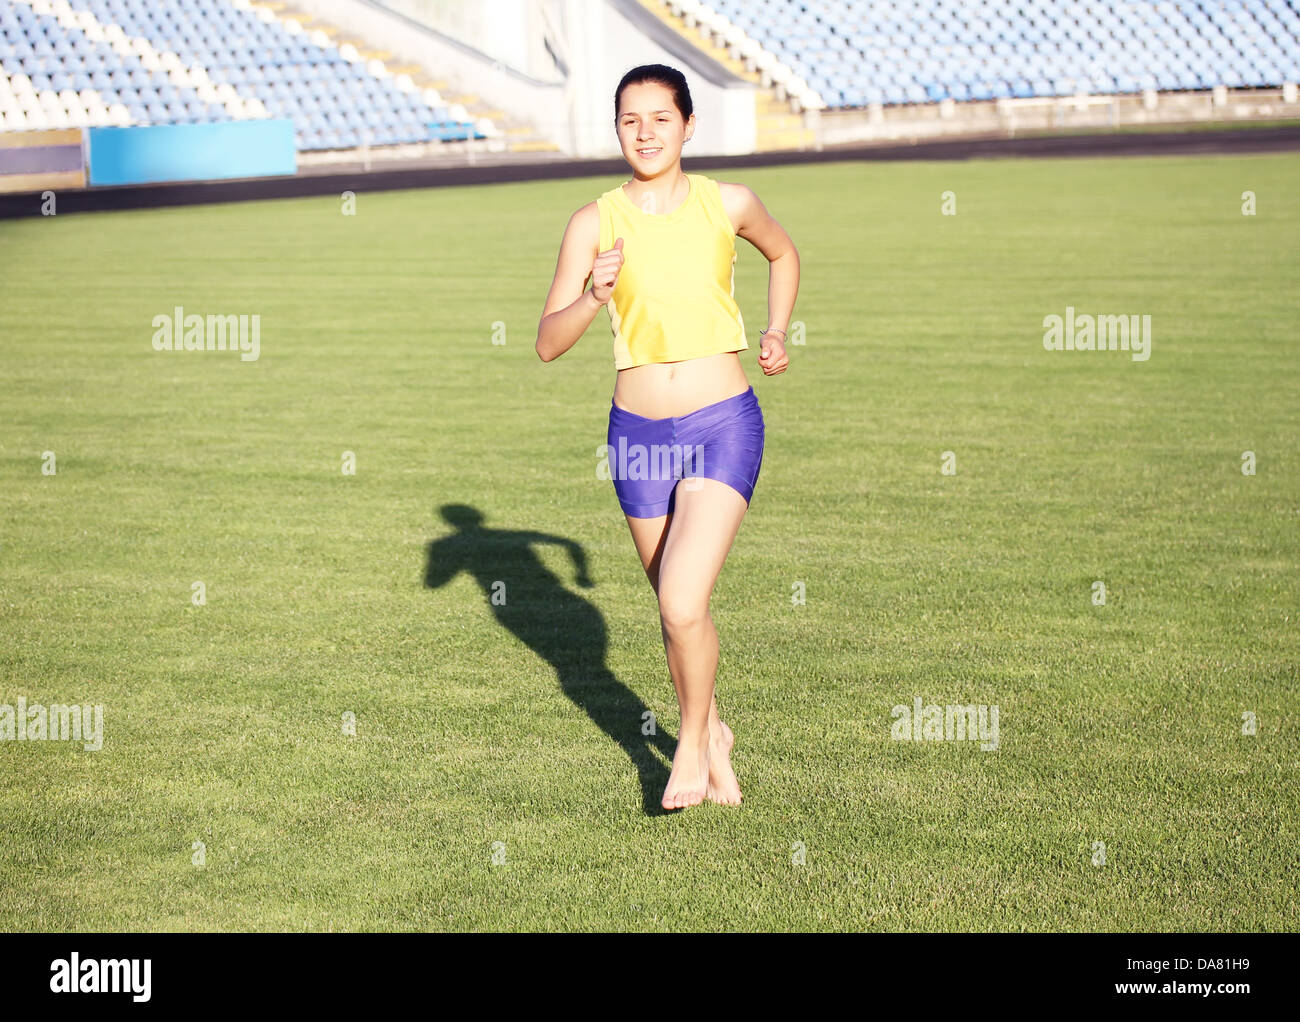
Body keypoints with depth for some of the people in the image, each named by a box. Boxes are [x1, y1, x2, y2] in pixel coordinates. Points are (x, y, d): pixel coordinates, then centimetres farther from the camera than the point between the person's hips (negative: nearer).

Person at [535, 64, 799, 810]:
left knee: (683, 603, -17)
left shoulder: (728, 205, -3)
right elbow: (548, 343, -7)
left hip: (724, 426, -2)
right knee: (679, 606, 15)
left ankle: (692, 741, 8)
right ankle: (714, 733, 41)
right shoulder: (594, 223, -4)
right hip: (639, 433, 2)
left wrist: (776, 334, 10)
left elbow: (784, 254, 20)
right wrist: (594, 297, -24)